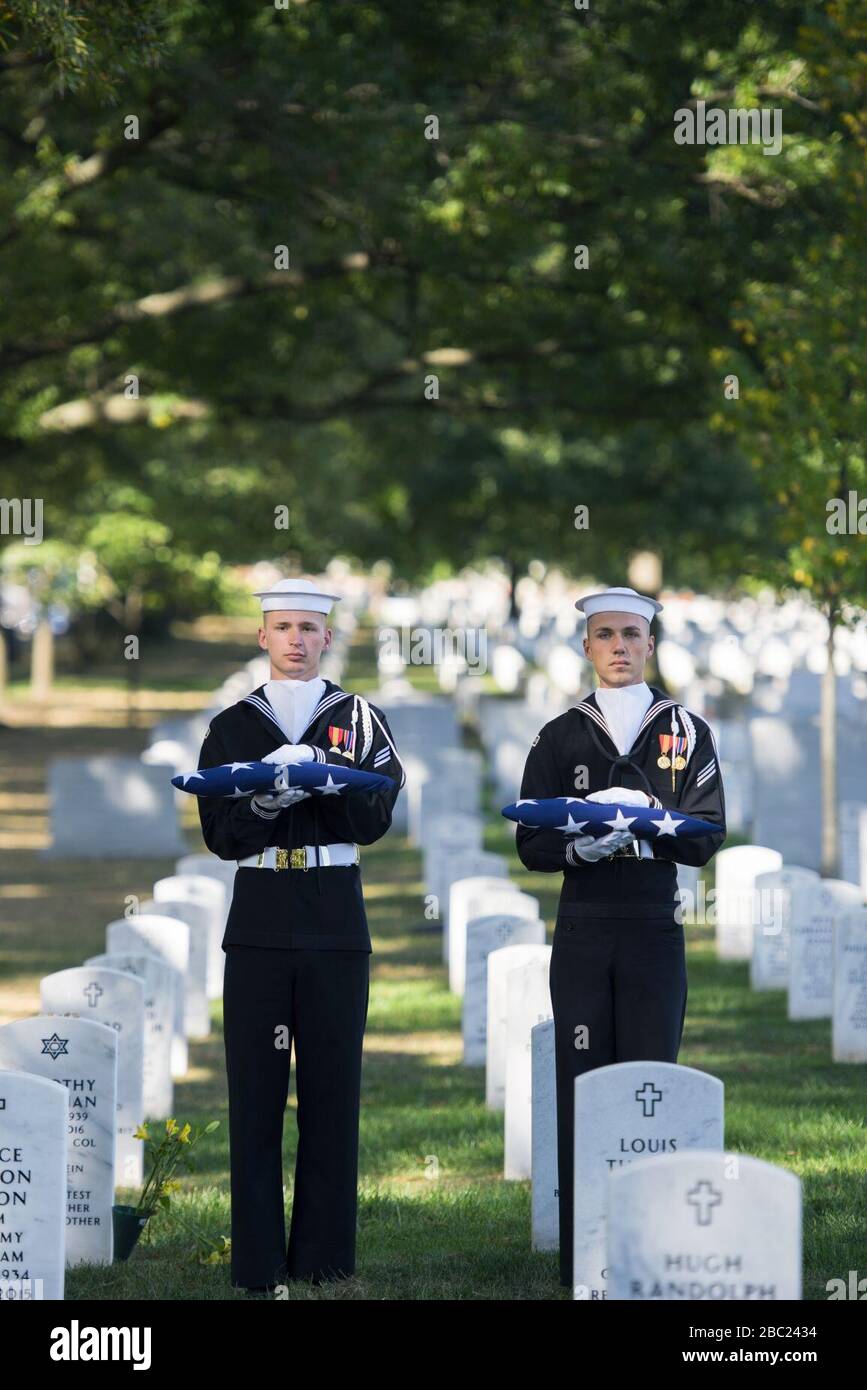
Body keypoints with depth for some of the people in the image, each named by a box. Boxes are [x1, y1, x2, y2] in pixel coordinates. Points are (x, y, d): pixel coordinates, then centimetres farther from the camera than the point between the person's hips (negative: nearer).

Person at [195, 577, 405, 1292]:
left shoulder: (359, 719, 6)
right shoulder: (232, 727, 8)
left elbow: (375, 820, -5)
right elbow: (220, 833, 1)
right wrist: (264, 803, -19)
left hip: (335, 920, 0)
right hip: (260, 923, 1)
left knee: (332, 1082, 0)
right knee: (255, 1085, -1)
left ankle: (325, 1253, 7)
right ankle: (257, 1259, 3)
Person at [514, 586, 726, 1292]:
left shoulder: (688, 731, 7)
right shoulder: (560, 737, 9)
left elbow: (707, 836, 0)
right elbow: (531, 844, 4)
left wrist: (644, 817, -17)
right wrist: (581, 843, -16)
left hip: (655, 933, -1)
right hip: (583, 934, 1)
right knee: (581, 1088, -2)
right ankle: (581, 1258, 1)